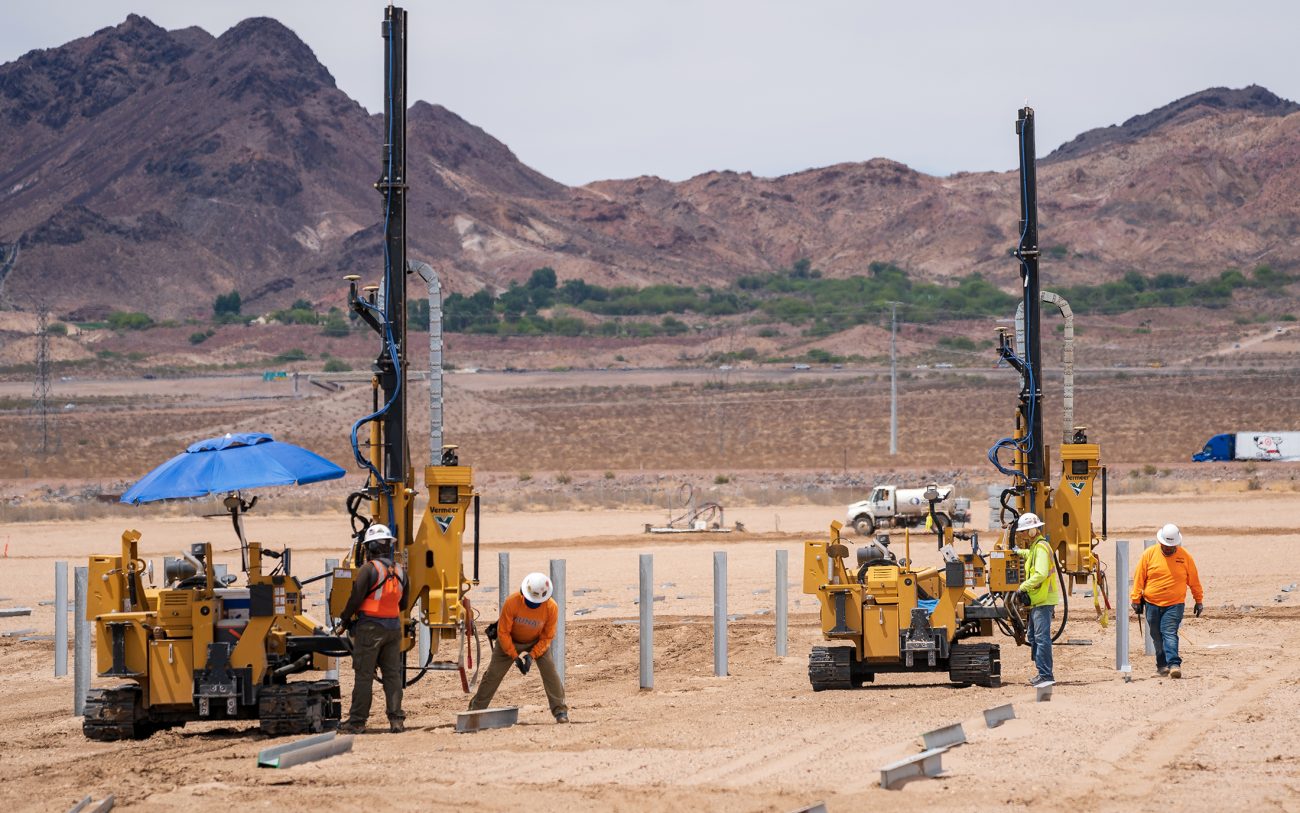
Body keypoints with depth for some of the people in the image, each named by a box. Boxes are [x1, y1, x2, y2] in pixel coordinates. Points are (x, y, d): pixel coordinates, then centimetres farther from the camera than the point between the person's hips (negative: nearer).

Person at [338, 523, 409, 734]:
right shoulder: (400, 571, 7)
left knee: (364, 675, -1)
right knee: (393, 674, 9)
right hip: (393, 627, 5)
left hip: (370, 628, -5)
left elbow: (356, 599, -13)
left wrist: (345, 618, 3)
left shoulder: (369, 570, -13)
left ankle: (357, 721, 1)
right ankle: (396, 719, 6)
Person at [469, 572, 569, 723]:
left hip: (537, 642, 1)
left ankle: (560, 710, -6)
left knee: (549, 670, -16)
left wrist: (531, 655, -26)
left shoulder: (551, 608, -28)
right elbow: (503, 632, -22)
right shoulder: (512, 603, -33)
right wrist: (515, 656, -24)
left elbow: (547, 637, -15)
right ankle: (476, 709, 11)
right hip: (510, 642, -1)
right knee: (493, 674, -2)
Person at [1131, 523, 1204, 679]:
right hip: (1152, 604, 2)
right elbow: (1139, 578, 2)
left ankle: (1174, 664, -21)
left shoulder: (1184, 556, 0)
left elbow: (1194, 580, 9)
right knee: (1157, 637, 8)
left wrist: (1199, 601, 12)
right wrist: (1136, 600, 1)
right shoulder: (1149, 554, -1)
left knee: (1170, 633, -16)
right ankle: (1162, 665, 19)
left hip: (1174, 604, -2)